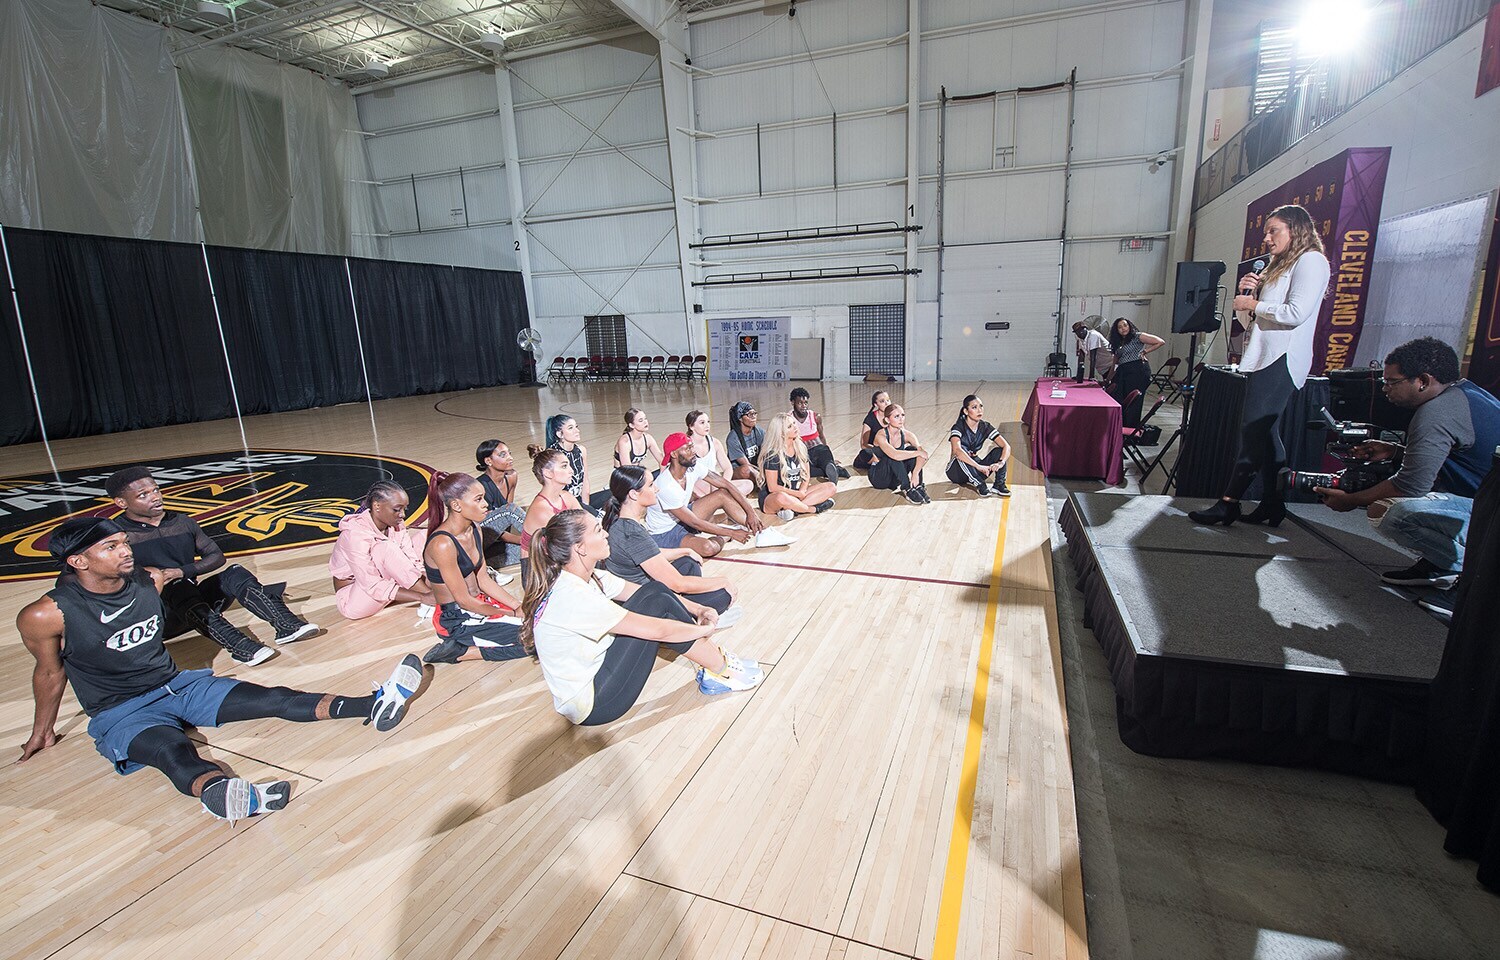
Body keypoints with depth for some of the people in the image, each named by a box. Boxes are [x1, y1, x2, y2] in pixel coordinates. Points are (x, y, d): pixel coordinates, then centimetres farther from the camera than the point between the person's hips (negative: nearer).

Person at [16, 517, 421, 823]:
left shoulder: (150, 581, -3)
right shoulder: (47, 615, -15)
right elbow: (50, 671, 1)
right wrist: (42, 731, 14)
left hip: (179, 684, 5)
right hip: (119, 713, -5)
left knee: (276, 699, -15)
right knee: (173, 750, -39)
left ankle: (374, 705, -31)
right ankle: (217, 793, -71)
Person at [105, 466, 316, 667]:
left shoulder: (182, 522, 10)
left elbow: (217, 556, 9)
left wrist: (182, 571, -8)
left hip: (193, 600, 5)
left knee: (234, 574, -19)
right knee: (179, 587, -34)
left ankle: (285, 625, -38)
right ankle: (239, 646, -51)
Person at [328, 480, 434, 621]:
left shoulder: (396, 524, -11)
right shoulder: (356, 534, -29)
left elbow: (412, 563, -14)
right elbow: (374, 586, -33)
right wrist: (421, 597, -37)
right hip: (352, 602, -7)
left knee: (423, 536, -6)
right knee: (385, 548, -32)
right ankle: (429, 598, -26)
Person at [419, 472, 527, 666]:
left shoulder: (474, 531, 3)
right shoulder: (443, 544, -24)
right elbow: (463, 600, -20)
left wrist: (518, 605, -1)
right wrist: (510, 614, -12)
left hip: (481, 603, 9)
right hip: (457, 620, -9)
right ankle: (460, 653, -9)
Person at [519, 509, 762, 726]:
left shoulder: (589, 578, 0)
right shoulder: (571, 597, -28)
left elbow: (655, 592, 7)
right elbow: (657, 630, -26)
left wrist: (697, 611, -4)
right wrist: (704, 629, -11)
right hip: (591, 705, -9)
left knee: (655, 592, -4)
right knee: (657, 605, -16)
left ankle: (713, 657, 1)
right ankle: (722, 671, -1)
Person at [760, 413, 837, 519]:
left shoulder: (801, 447, 6)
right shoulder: (772, 454, -14)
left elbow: (806, 476, 9)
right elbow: (772, 487, -15)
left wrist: (802, 491, -12)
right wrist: (798, 494, -11)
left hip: (797, 492, 7)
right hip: (771, 498, -7)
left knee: (831, 487, -9)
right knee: (782, 498, -44)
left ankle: (794, 509, -26)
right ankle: (814, 509, -17)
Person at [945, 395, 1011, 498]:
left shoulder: (985, 427, -5)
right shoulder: (959, 427, -20)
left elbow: (1006, 446, -12)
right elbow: (957, 450, -40)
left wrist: (1001, 463, -33)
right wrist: (979, 466, -48)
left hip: (975, 471, 5)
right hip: (956, 472, -5)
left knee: (999, 451, -14)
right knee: (961, 456, -36)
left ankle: (999, 485, -21)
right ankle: (980, 485, -30)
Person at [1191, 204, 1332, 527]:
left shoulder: (1311, 261, -4)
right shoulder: (1278, 266, 24)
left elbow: (1297, 313, -17)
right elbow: (1251, 320, 23)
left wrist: (1254, 304, -7)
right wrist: (1247, 292, 7)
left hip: (1281, 360, -10)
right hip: (1263, 358, 10)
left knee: (1253, 430, -12)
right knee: (1264, 430, 7)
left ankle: (1229, 503, -11)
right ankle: (1272, 503, 12)